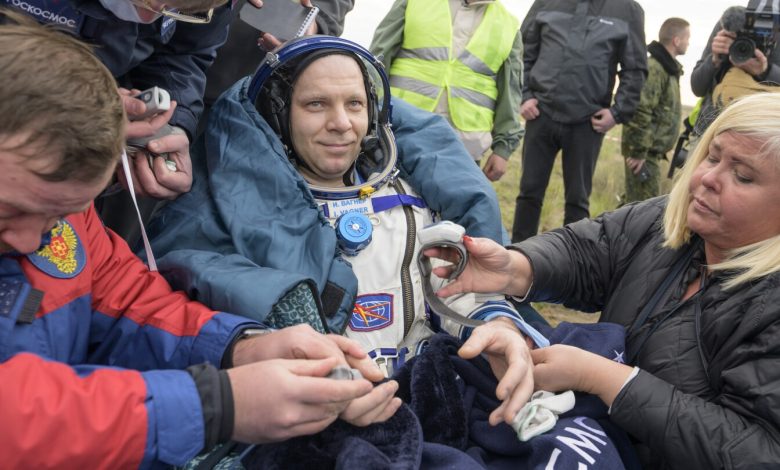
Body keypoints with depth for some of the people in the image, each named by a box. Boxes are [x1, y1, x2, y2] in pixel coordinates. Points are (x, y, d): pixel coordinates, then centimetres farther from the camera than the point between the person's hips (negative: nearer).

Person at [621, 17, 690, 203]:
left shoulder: (666, 67, 16)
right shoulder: (653, 68, -16)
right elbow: (640, 112, -24)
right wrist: (638, 152, -23)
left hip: (650, 148, 10)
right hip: (644, 150, -10)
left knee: (635, 202, 16)